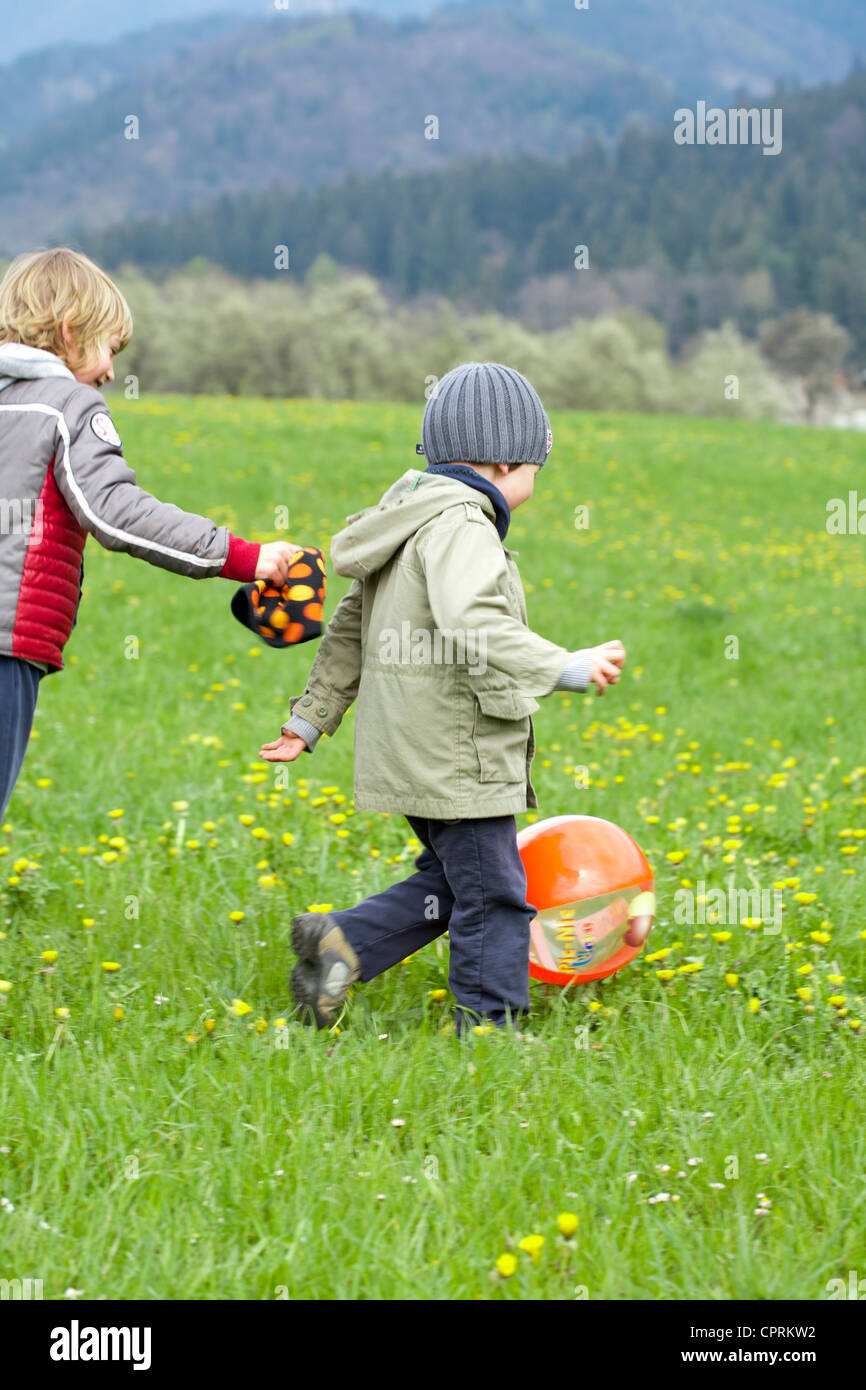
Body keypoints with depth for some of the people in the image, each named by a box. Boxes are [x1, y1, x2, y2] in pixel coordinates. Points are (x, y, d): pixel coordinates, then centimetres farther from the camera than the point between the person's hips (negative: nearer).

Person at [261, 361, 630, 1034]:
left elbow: (351, 629, 20)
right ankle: (492, 1027, 6)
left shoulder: (405, 517, 15)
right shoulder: (460, 525, -17)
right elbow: (472, 626, -34)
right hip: (454, 757, -10)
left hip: (411, 749, 10)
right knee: (494, 900, -1)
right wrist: (564, 669, -34)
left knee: (451, 880, 19)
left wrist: (310, 717, 25)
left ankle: (340, 942, 11)